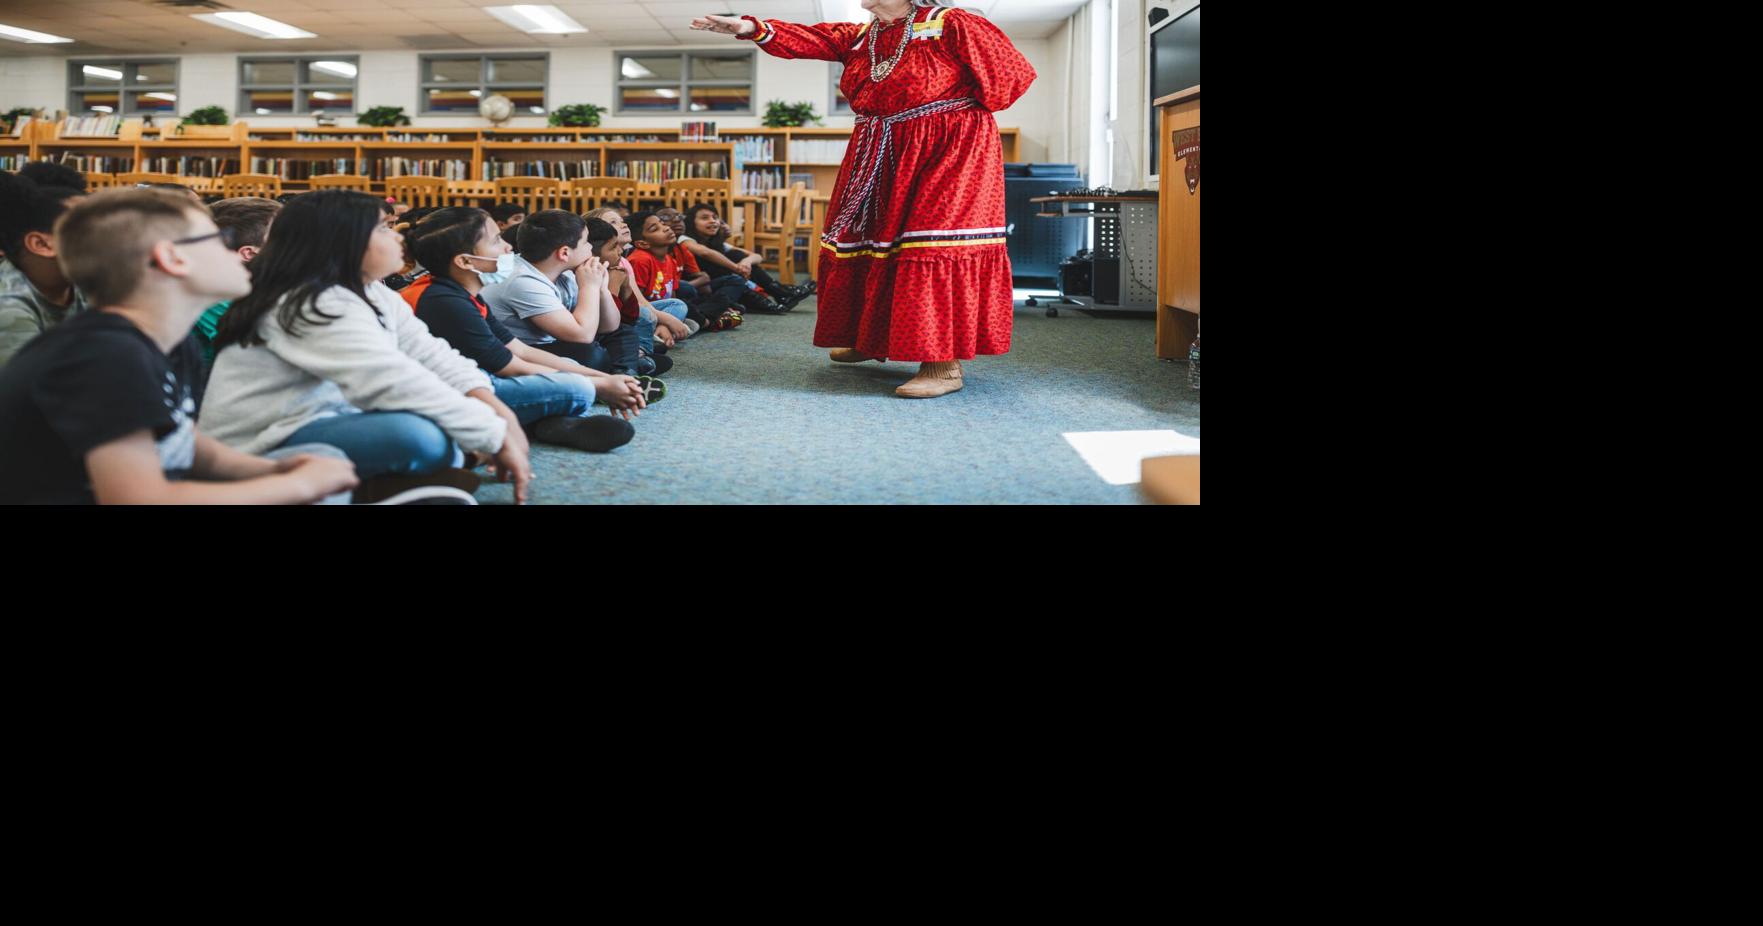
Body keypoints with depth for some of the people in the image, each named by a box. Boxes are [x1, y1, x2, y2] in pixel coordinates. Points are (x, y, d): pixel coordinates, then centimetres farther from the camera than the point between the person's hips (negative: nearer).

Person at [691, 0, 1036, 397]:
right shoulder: (858, 36, 11)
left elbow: (1011, 75, -5)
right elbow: (807, 39, -3)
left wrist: (954, 111, 0)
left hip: (947, 153, -7)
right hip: (879, 158, 8)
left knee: (937, 250, -15)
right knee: (864, 240, 11)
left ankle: (945, 365, -15)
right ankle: (869, 340, 29)